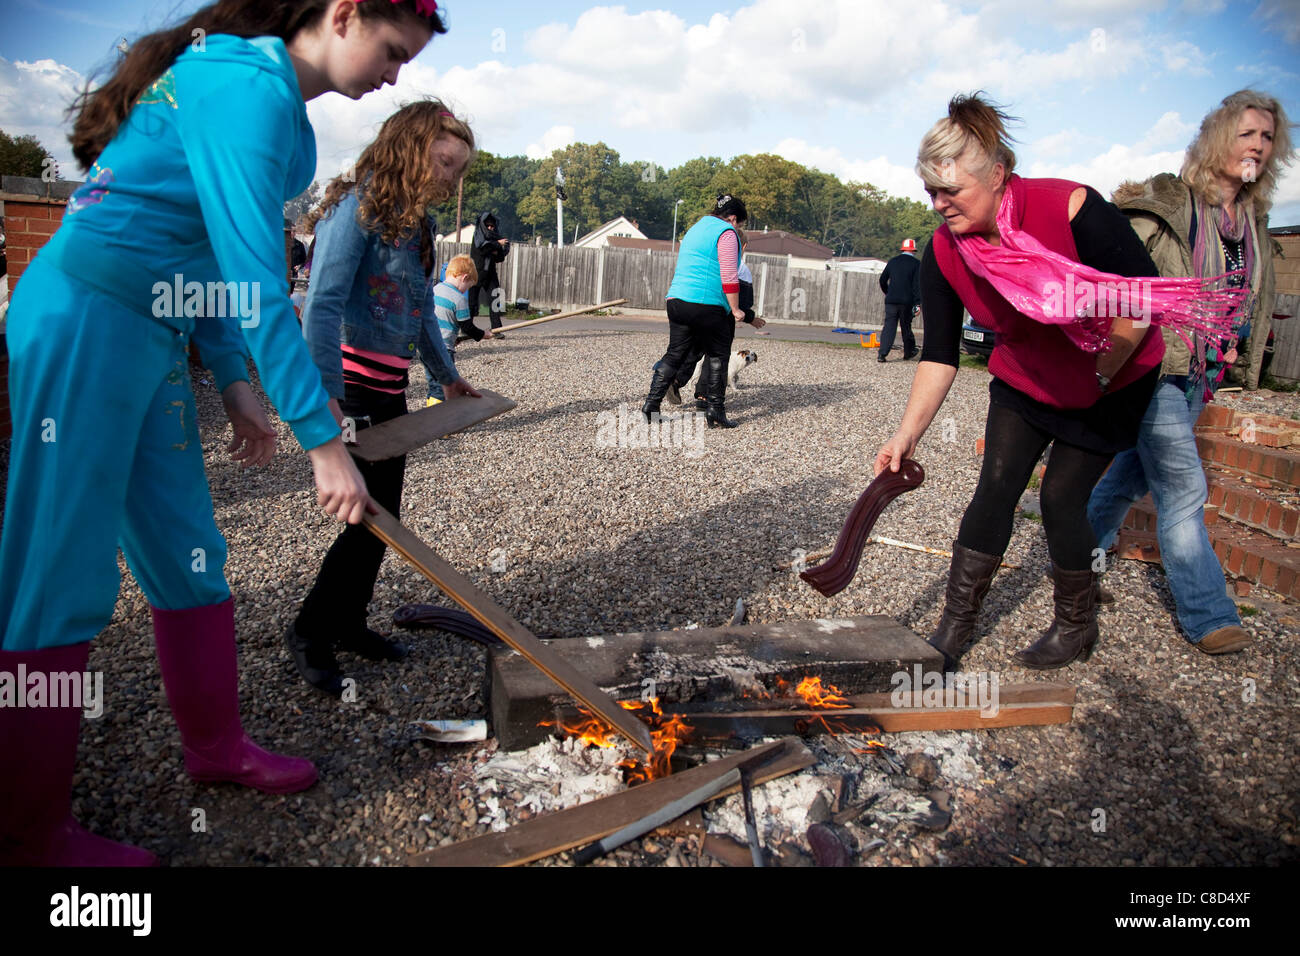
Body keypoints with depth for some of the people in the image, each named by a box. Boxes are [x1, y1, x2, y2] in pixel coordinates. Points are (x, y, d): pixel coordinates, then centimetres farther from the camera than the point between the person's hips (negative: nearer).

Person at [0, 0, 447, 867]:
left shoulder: (269, 93, 14)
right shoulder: (250, 88, -17)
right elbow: (258, 285, -24)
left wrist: (235, 382, 13)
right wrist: (323, 438, -23)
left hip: (152, 336, 10)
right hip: (87, 325, -10)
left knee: (189, 554, 14)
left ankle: (217, 745, 30)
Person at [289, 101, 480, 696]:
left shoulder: (413, 224, 16)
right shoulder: (356, 208, -11)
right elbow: (322, 306, -21)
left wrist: (448, 377, 30)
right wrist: (328, 396, -29)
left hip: (390, 387, 9)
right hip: (354, 383, -9)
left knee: (382, 512, 12)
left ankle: (348, 623, 28)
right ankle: (310, 632, 11)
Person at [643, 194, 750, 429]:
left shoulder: (695, 229, 25)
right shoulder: (726, 233, -3)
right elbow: (729, 277, -11)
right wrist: (735, 309, -6)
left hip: (676, 300, 8)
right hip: (707, 304, -8)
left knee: (675, 355, 10)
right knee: (716, 357, 4)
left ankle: (651, 405, 6)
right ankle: (715, 412, 5)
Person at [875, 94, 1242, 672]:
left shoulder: (1071, 210, -29)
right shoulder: (944, 253, -15)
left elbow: (1142, 304, -22)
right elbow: (939, 354, -14)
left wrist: (1100, 375, -13)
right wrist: (908, 433, -23)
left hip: (1113, 385, -3)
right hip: (1023, 384, 4)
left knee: (1061, 498, -5)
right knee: (995, 490, -6)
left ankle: (1077, 627, 19)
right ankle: (954, 631, 1)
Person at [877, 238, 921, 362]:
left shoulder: (892, 261, 10)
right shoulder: (916, 264, -1)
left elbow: (883, 280, 14)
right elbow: (917, 285, -8)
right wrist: (917, 303, -8)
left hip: (891, 300, 2)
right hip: (906, 301, -2)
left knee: (889, 326, -1)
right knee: (906, 326, 12)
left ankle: (882, 354, -13)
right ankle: (908, 352, 24)